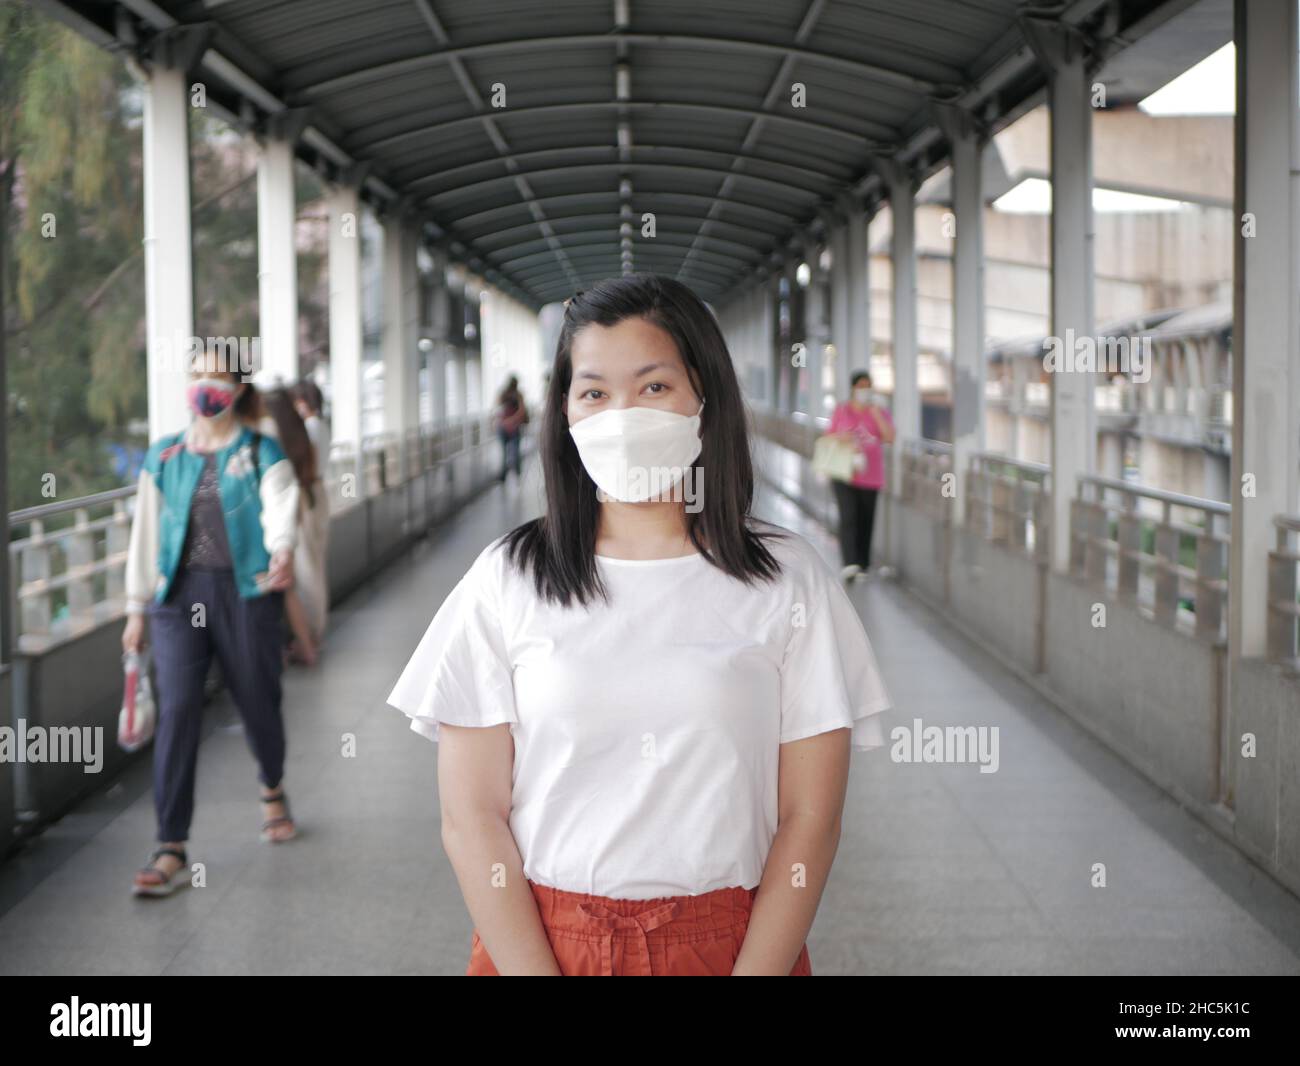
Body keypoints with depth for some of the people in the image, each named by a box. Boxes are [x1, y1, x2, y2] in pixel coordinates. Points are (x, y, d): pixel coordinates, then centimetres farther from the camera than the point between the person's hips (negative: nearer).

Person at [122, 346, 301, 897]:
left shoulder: (261, 453, 2)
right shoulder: (163, 457, 11)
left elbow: (280, 510, -16)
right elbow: (146, 534, 14)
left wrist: (283, 552, -38)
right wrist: (137, 608, 12)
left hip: (245, 592, -1)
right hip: (180, 594, 2)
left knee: (257, 702, 8)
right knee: (177, 710, -11)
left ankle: (273, 791, 42)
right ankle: (171, 849, -10)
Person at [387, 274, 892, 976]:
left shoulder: (788, 581, -1)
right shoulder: (508, 579, -1)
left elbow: (808, 819, -5)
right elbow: (470, 818, -4)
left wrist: (754, 971, -15)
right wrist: (538, 973, -13)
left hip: (735, 942, 0)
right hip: (536, 941, 0)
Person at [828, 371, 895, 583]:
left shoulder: (879, 412, 6)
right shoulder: (841, 411, 7)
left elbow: (890, 438, -6)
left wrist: (876, 415, -14)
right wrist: (841, 438, -9)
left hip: (870, 476, 1)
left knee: (865, 522, 4)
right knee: (848, 517, -16)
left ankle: (863, 566, 15)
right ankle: (850, 564, -24)